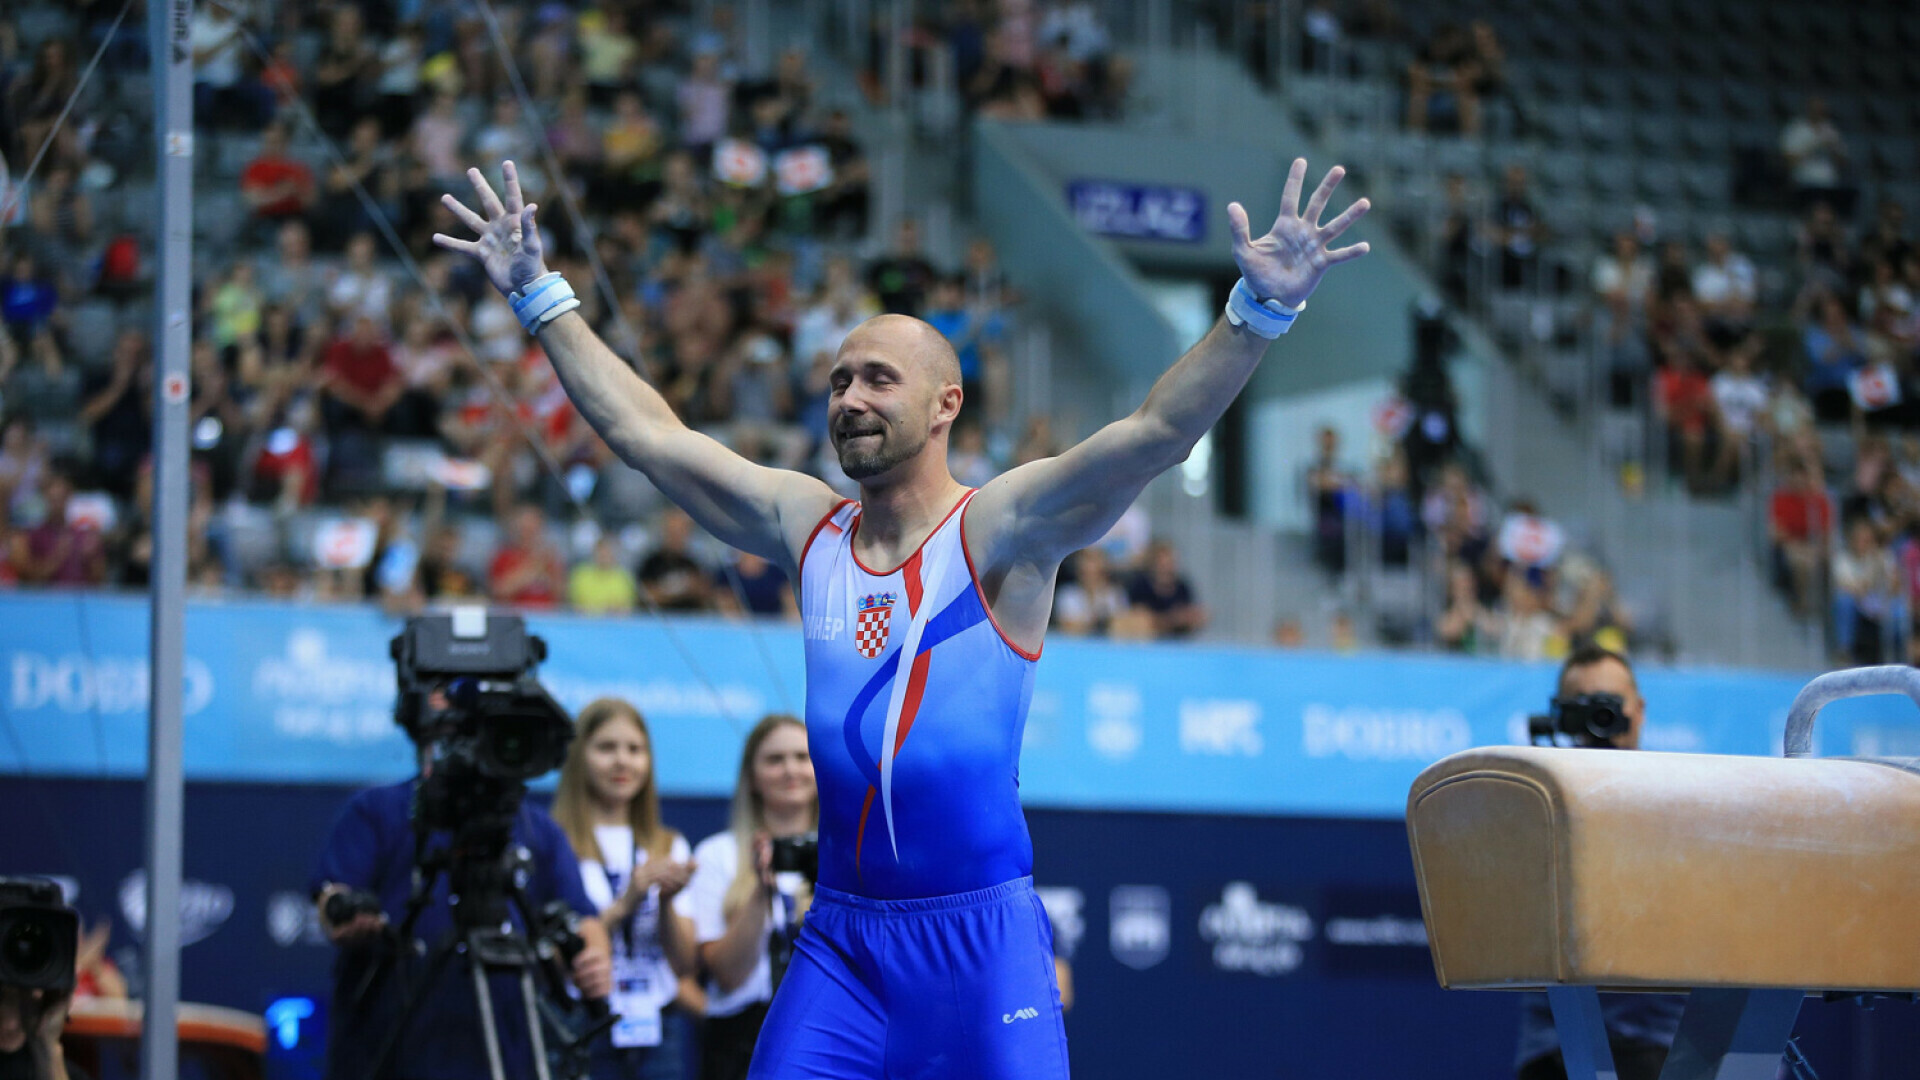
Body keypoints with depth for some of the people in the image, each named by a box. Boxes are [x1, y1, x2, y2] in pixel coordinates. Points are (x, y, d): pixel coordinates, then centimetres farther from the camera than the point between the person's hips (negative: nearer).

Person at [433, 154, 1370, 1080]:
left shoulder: (1000, 530, -6)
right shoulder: (805, 527, 8)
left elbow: (1155, 433, -19)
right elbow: (642, 430, 14)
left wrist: (1258, 310, -31)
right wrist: (539, 293, 15)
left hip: (982, 936, -4)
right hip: (839, 936, 4)